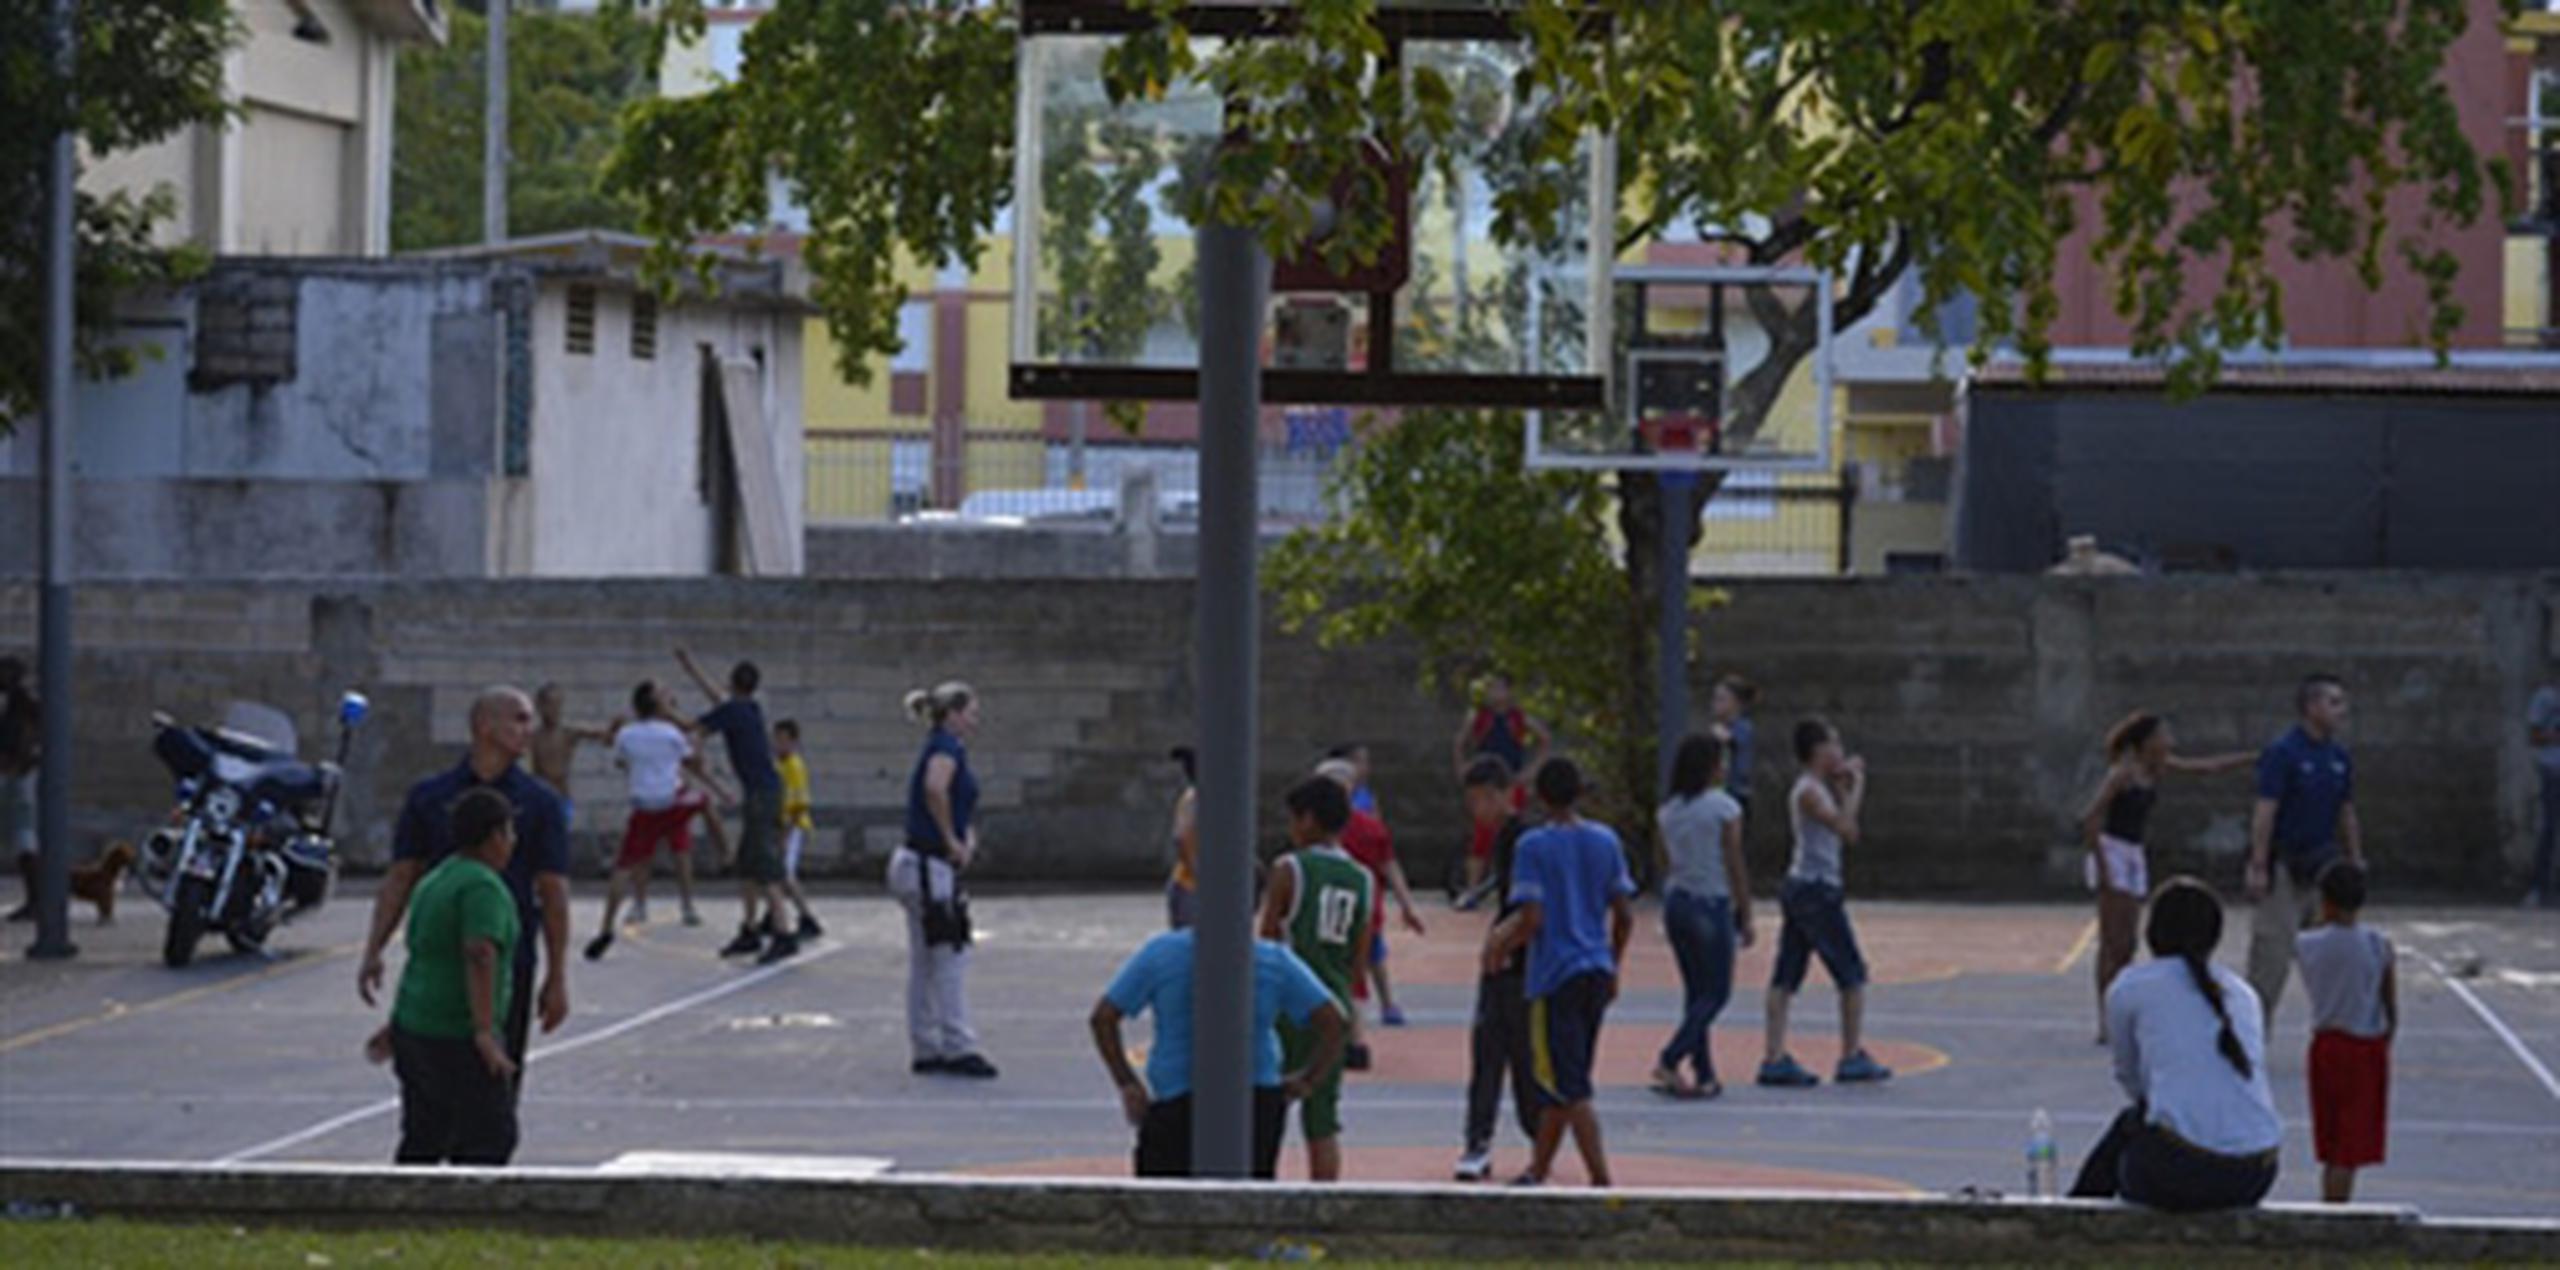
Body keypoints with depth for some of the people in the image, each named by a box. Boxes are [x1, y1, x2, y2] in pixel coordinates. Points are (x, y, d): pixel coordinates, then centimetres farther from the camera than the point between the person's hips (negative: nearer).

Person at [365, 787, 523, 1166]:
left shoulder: (435, 881, 13)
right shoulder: (483, 887, -16)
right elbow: (479, 958, -28)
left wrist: (396, 1025, 28)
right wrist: (485, 1034, -32)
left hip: (415, 1027, 9)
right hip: (457, 1039, -9)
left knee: (424, 1140, 12)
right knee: (490, 1139, -2)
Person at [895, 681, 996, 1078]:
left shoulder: (941, 747, 18)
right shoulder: (948, 746, -12)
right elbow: (935, 788, -32)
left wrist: (966, 838, 3)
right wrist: (952, 840, -21)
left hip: (920, 866, 10)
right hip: (931, 866, -10)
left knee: (925, 964, 12)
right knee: (950, 958, -6)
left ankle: (927, 1050, 16)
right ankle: (958, 1048, -4)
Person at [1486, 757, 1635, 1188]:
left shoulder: (1534, 845, -10)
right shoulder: (1606, 841, 6)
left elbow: (1531, 918, -16)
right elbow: (1624, 915, 9)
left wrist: (1501, 946, 2)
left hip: (1555, 974, -6)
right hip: (1597, 972, 6)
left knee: (1571, 1088, -5)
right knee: (1560, 1085, 17)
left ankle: (1602, 1180, -12)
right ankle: (1537, 1172, 26)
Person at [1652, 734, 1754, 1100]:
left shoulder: (1668, 812, 7)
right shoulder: (1724, 808, -10)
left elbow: (1665, 865, 11)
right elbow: (1736, 866, -9)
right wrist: (1746, 917, -4)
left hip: (1675, 902, 6)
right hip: (1711, 905, -6)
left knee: (1696, 993, 13)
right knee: (1716, 993, 2)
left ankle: (1704, 1074, 12)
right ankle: (1668, 1062, -12)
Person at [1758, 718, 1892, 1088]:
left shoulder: (1817, 790, 16)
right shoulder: (1809, 791, -13)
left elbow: (1847, 833, 21)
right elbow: (1845, 828, -22)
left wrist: (1843, 788, 16)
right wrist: (1856, 787, -11)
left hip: (1799, 887, 9)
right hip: (1817, 889, -9)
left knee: (1786, 977, 3)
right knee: (1852, 974, 0)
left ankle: (1774, 1058, 0)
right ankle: (1852, 1057, 4)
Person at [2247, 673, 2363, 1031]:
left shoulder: (2339, 756, 9)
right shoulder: (2283, 753, -11)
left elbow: (2347, 814, 16)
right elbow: (2265, 811, -15)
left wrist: (2356, 863, 13)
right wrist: (2258, 868, -19)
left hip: (2321, 865, 7)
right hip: (2283, 866, -7)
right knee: (2273, 954, -5)